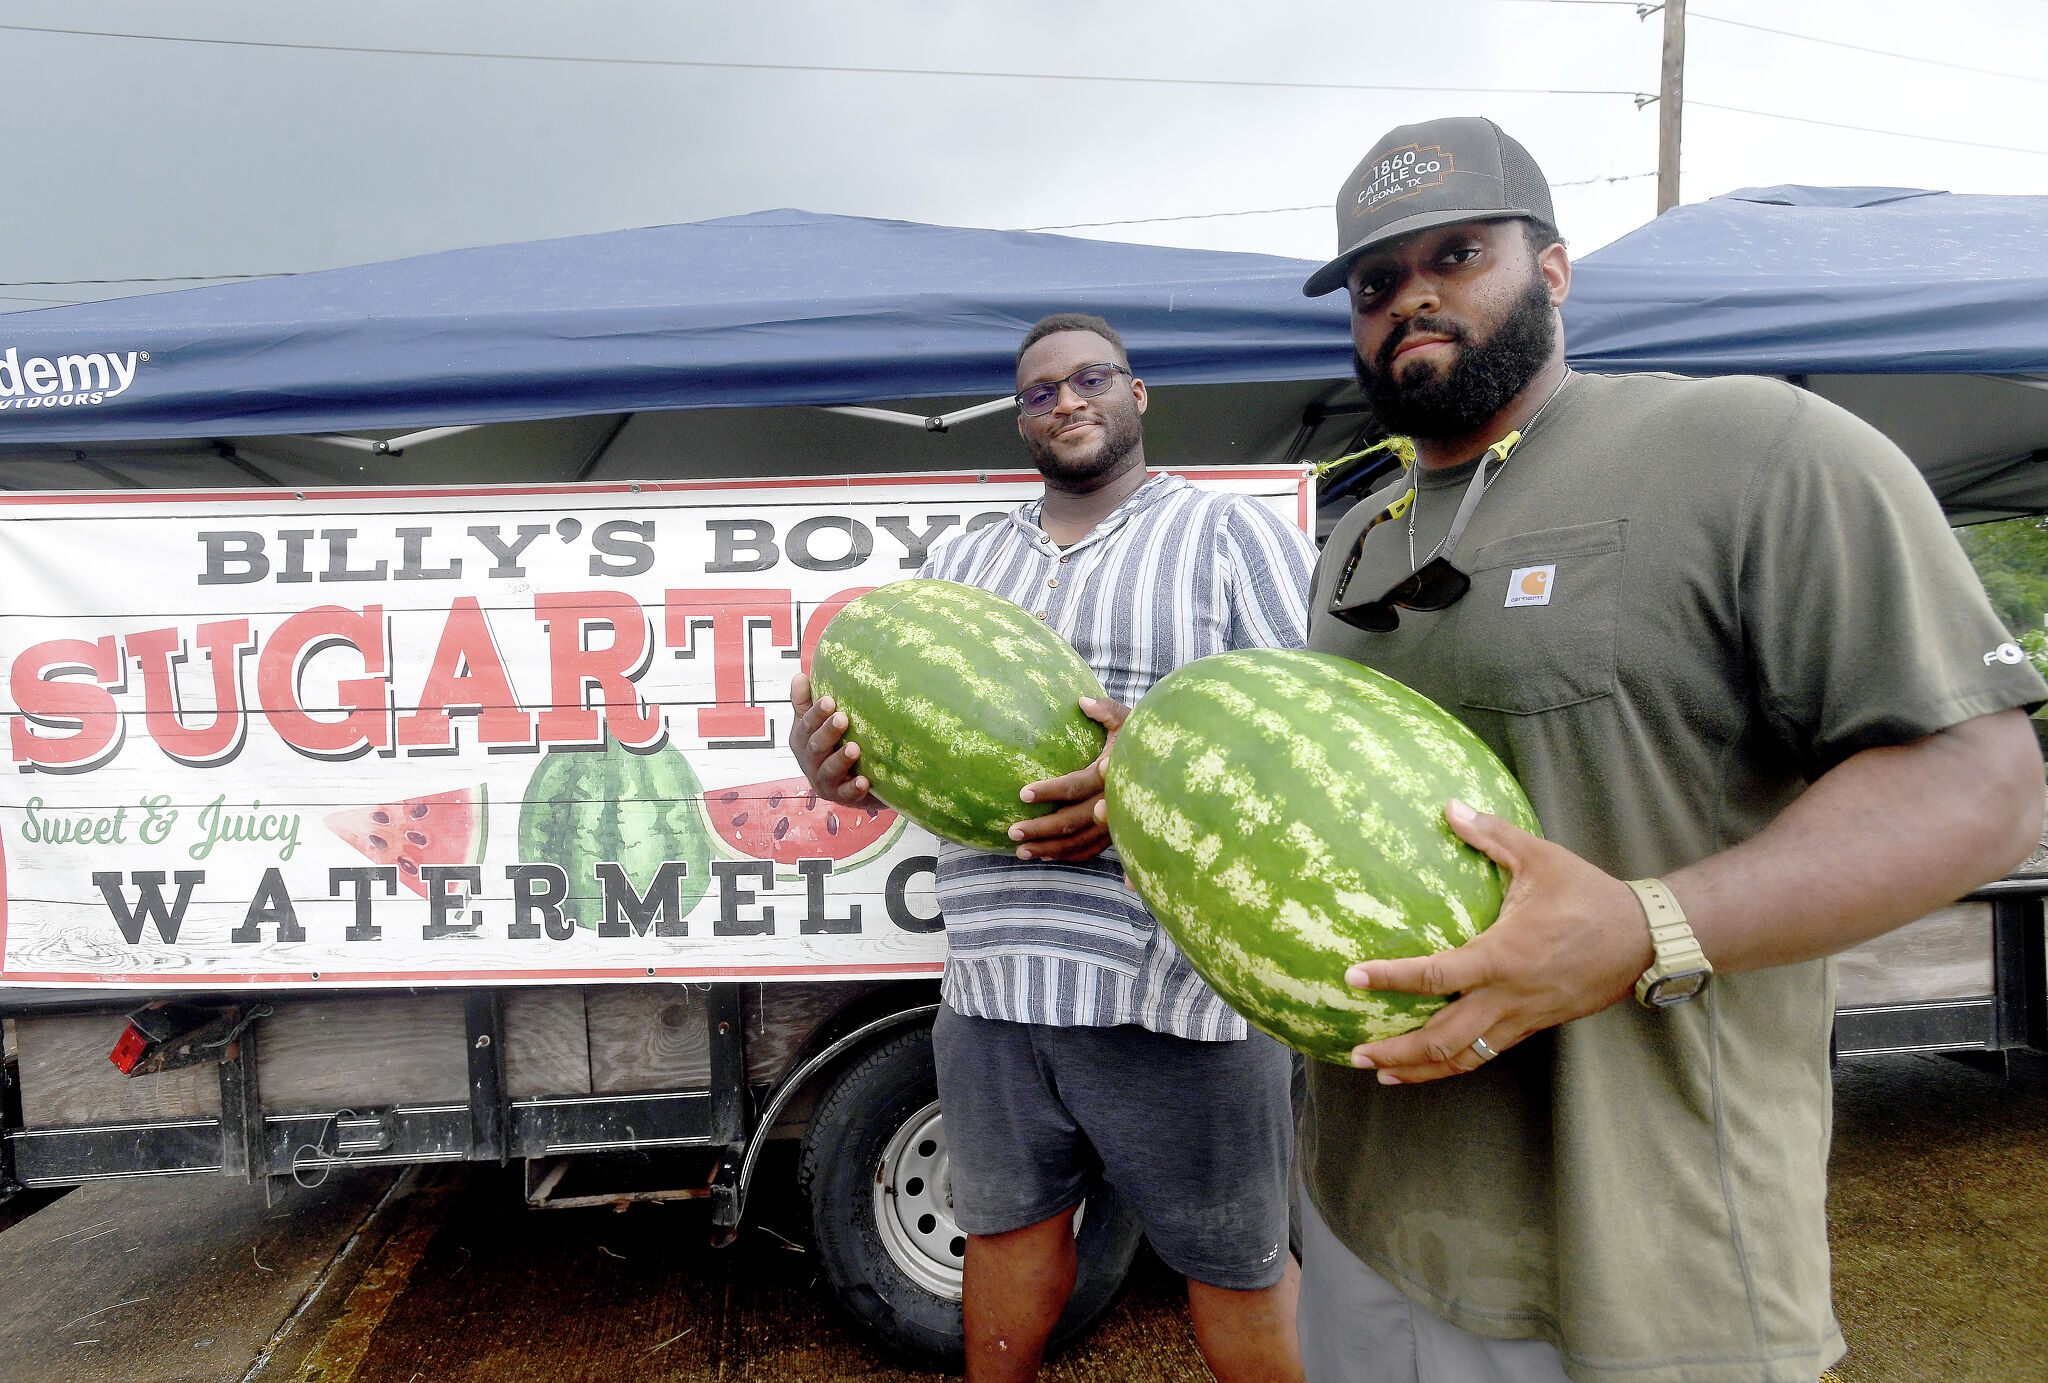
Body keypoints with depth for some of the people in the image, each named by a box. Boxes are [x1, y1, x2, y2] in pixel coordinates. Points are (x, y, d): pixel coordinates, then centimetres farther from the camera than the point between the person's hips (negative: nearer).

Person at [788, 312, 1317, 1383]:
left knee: (1236, 1269, 12)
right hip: (990, 992, 5)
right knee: (1005, 1233, 21)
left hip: (1178, 994, -4)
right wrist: (831, 758, -11)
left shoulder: (1235, 536, -1)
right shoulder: (959, 565, 14)